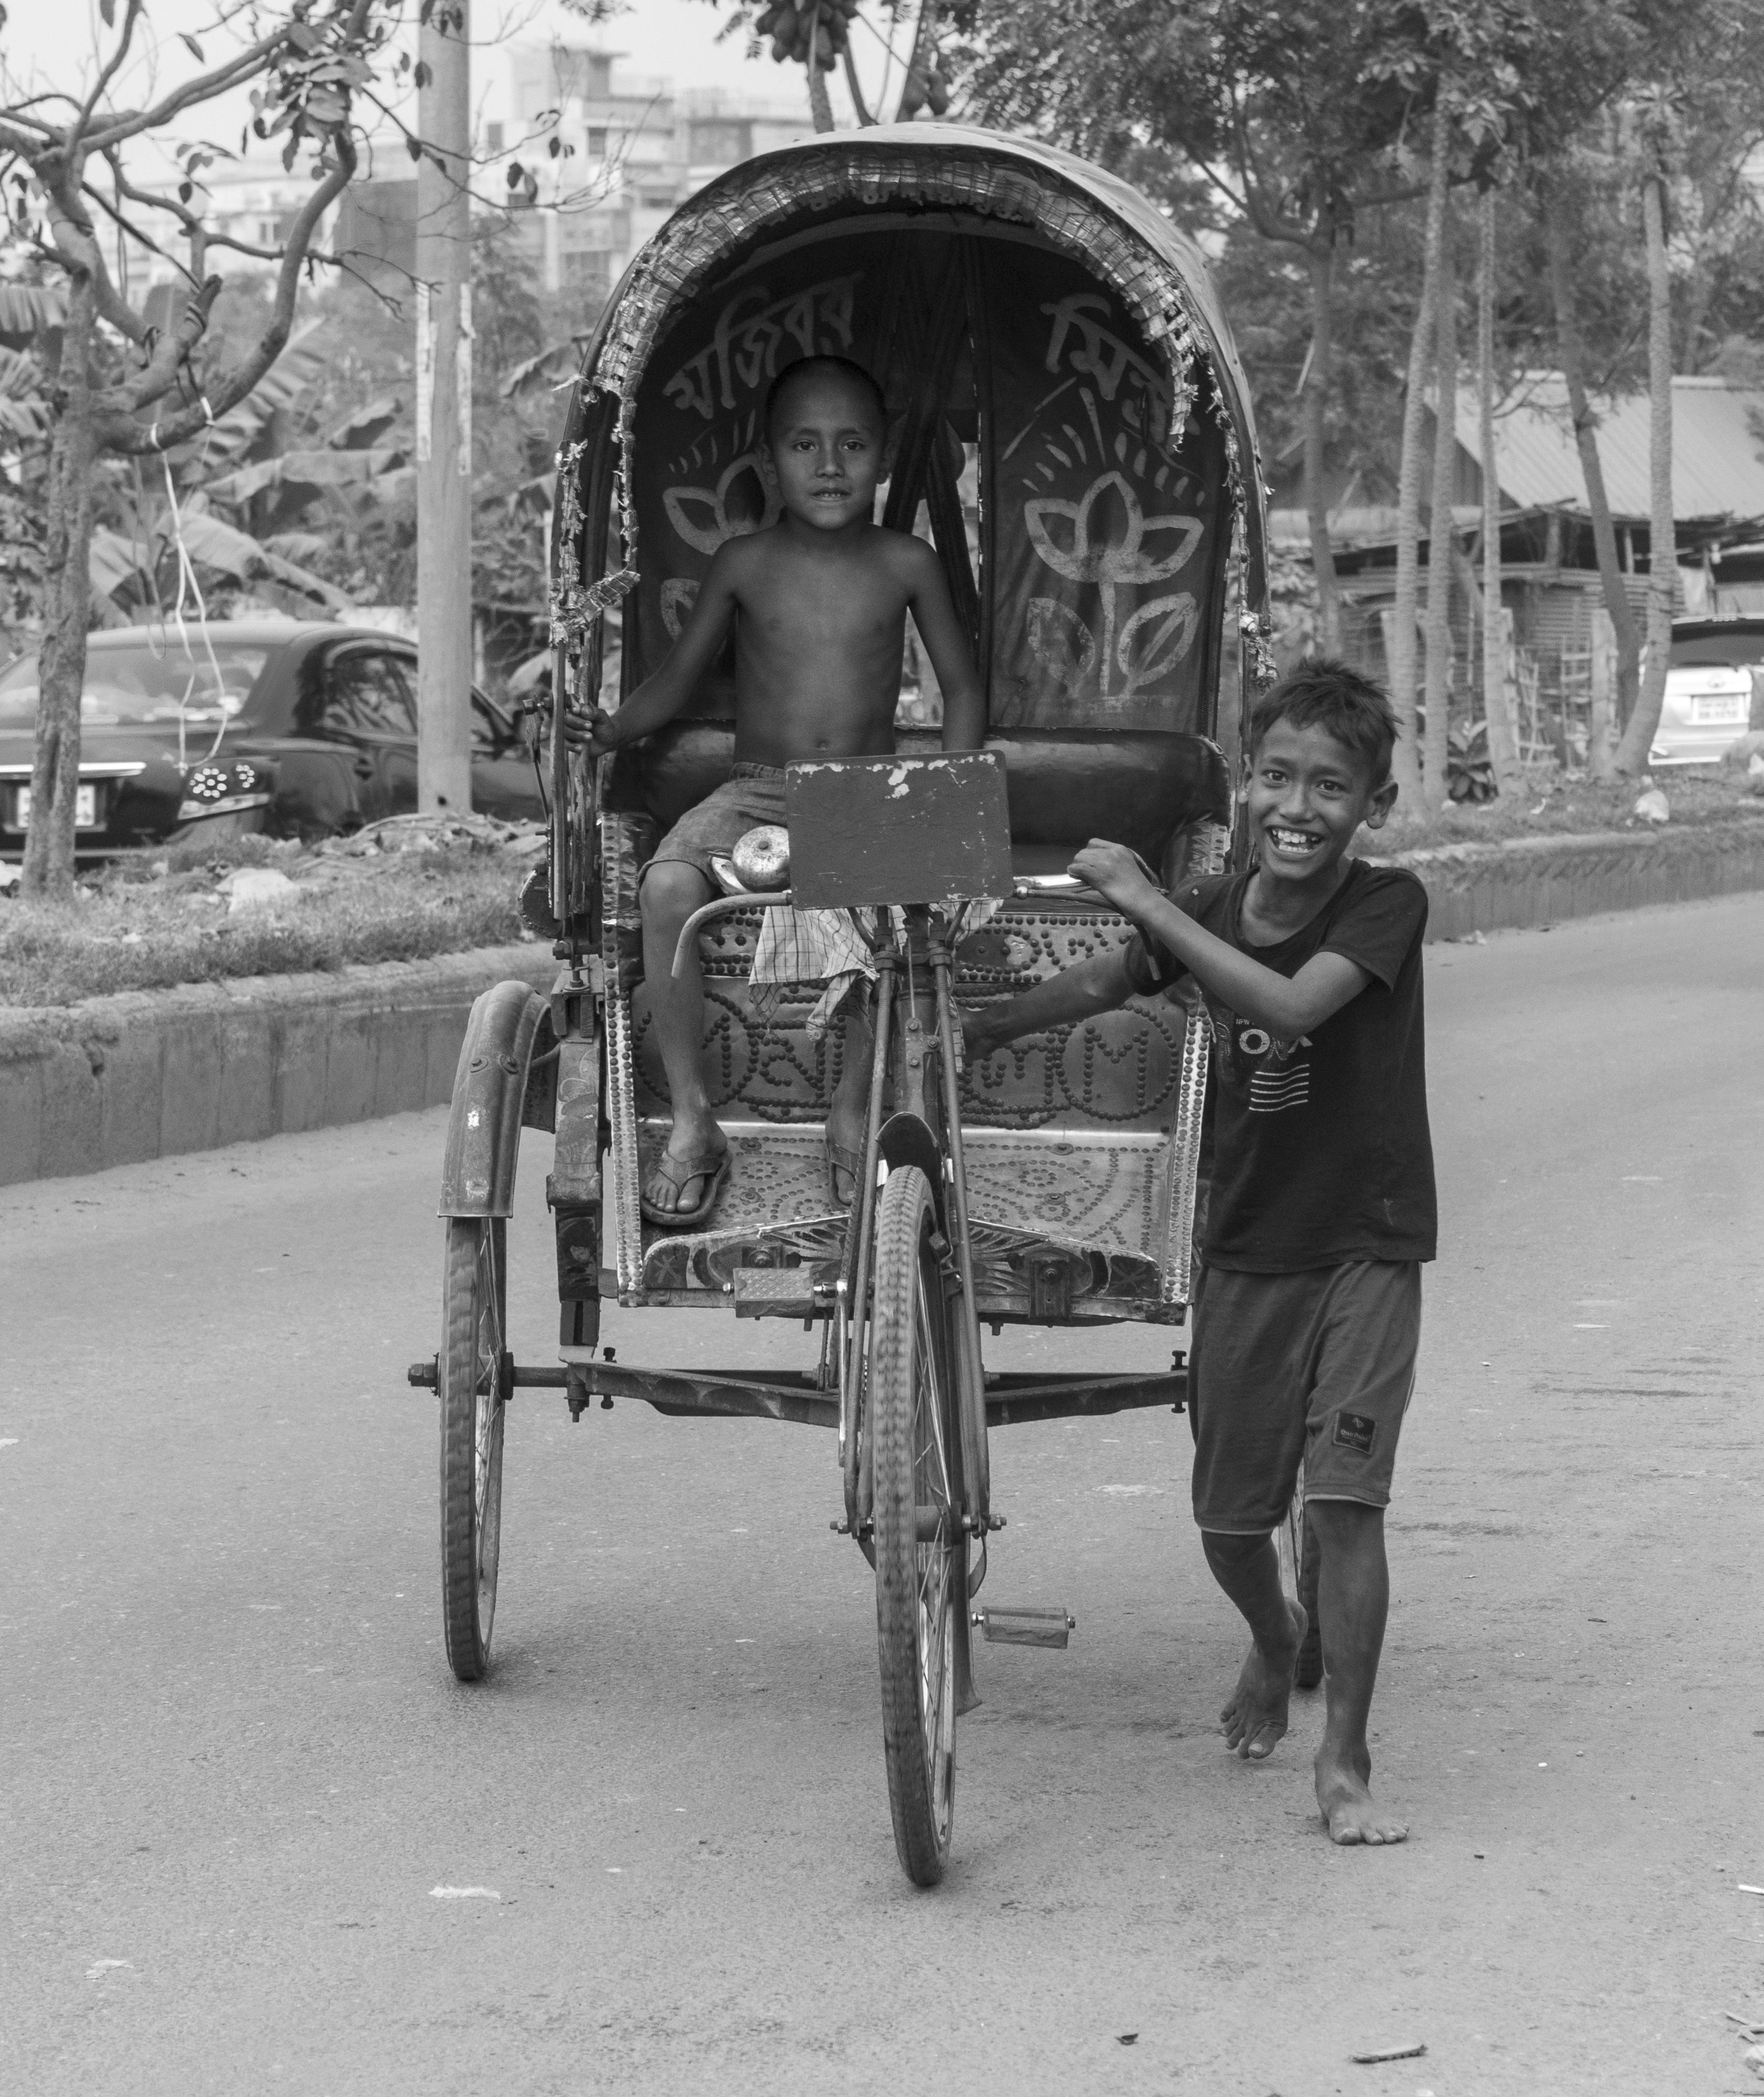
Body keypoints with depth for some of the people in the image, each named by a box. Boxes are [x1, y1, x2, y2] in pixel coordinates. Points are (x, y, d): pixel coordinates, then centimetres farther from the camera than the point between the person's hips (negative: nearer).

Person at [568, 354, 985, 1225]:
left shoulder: (906, 565, 4)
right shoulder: (744, 565, 5)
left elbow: (961, 687, 11)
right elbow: (678, 677, 14)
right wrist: (612, 728, -4)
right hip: (754, 793, 1)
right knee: (669, 886, -30)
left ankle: (852, 1110, -18)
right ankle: (691, 1118, -22)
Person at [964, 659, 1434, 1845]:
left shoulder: (1386, 906, -15)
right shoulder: (1213, 910, -2)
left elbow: (1292, 1004, -32)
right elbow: (1107, 985, 16)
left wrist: (1149, 903, -30)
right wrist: (971, 1034, 20)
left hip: (1365, 1248, -4)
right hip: (1244, 1250, 4)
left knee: (1344, 1499, -14)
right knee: (1229, 1515, 11)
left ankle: (1346, 1763, -7)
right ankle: (1276, 1644, 44)